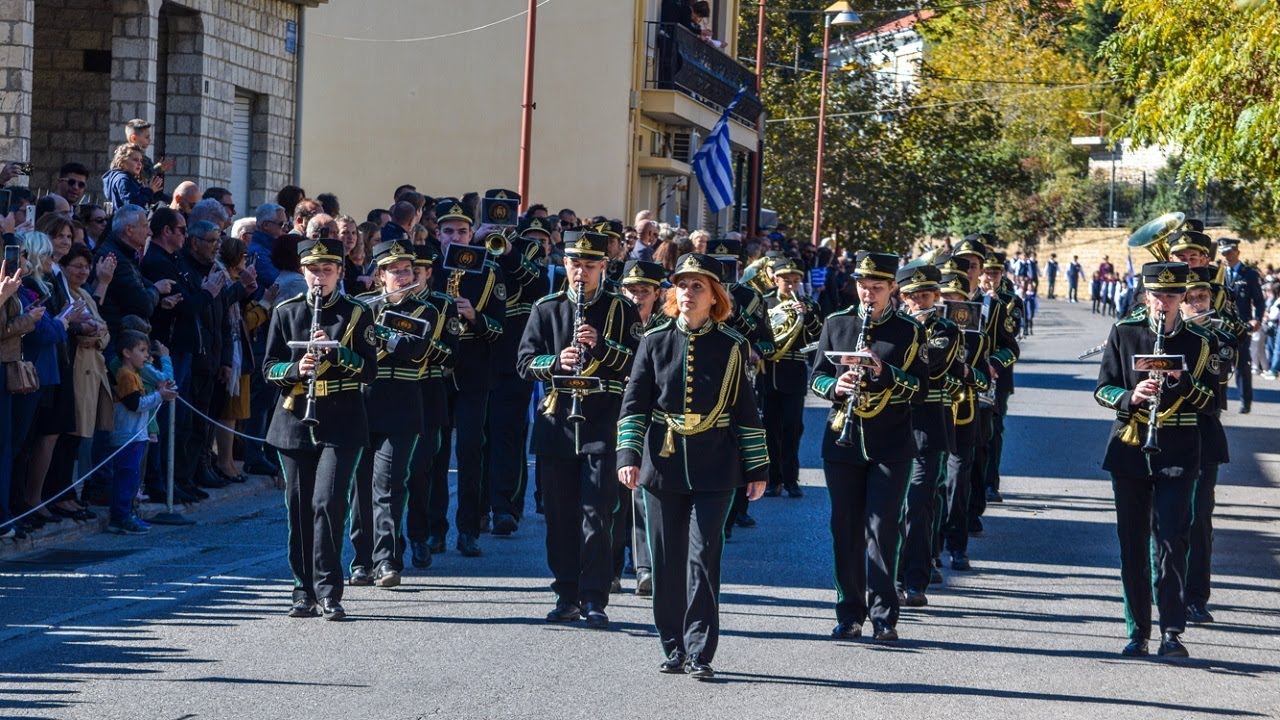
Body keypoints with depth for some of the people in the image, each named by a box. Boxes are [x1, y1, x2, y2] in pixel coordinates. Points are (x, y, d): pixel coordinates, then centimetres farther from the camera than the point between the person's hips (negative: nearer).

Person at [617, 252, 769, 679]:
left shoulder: (731, 347, 3)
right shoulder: (654, 342, 5)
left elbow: (746, 411, 6)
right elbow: (634, 403, 3)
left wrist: (757, 469, 5)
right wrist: (628, 456, -8)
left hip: (713, 470, -2)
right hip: (663, 466, 2)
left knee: (703, 557, -7)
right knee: (667, 561, 5)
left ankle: (700, 654, -3)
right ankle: (673, 648, 17)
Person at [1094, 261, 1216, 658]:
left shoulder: (1197, 342, 2)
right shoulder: (1123, 332, 3)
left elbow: (1210, 402, 2)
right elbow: (1102, 390, 2)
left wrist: (1184, 382, -18)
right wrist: (1131, 397, -18)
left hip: (1177, 455, -1)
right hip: (1129, 451, 1)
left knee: (1171, 540, -8)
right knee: (1133, 543, 5)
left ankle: (1172, 631, -6)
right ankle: (1138, 632, 13)